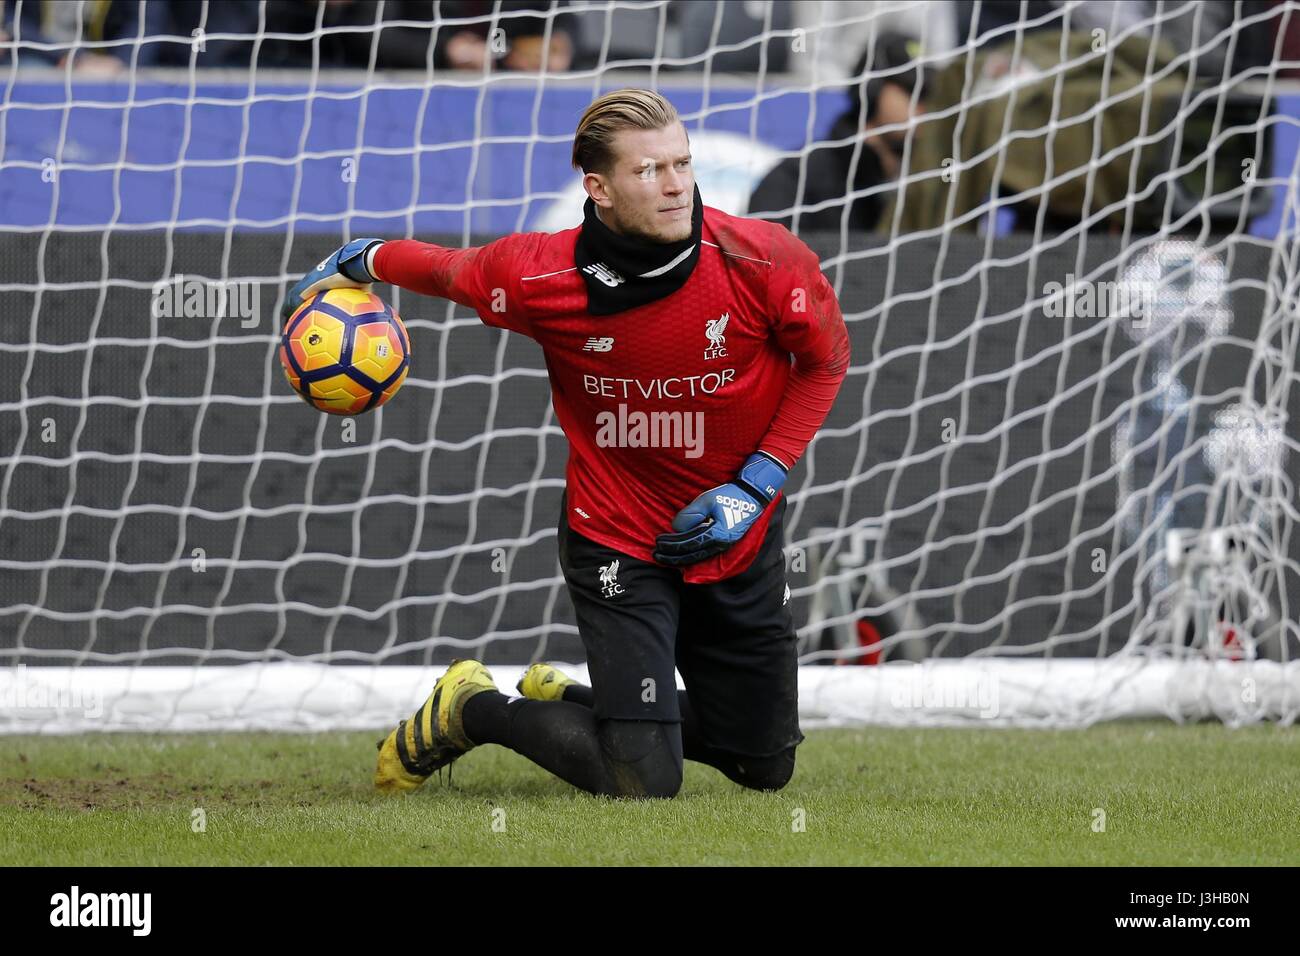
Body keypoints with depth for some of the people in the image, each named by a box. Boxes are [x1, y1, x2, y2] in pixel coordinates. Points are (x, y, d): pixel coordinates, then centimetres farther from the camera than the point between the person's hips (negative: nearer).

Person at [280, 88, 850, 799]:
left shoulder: (763, 262, -20)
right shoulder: (538, 276, -21)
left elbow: (825, 360, -2)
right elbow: (445, 268, 1)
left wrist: (755, 487, -10)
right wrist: (351, 267, 15)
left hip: (742, 542, 4)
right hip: (619, 544, -4)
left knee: (766, 767, 14)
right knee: (643, 780, -14)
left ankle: (566, 699, 36)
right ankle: (467, 711, 13)